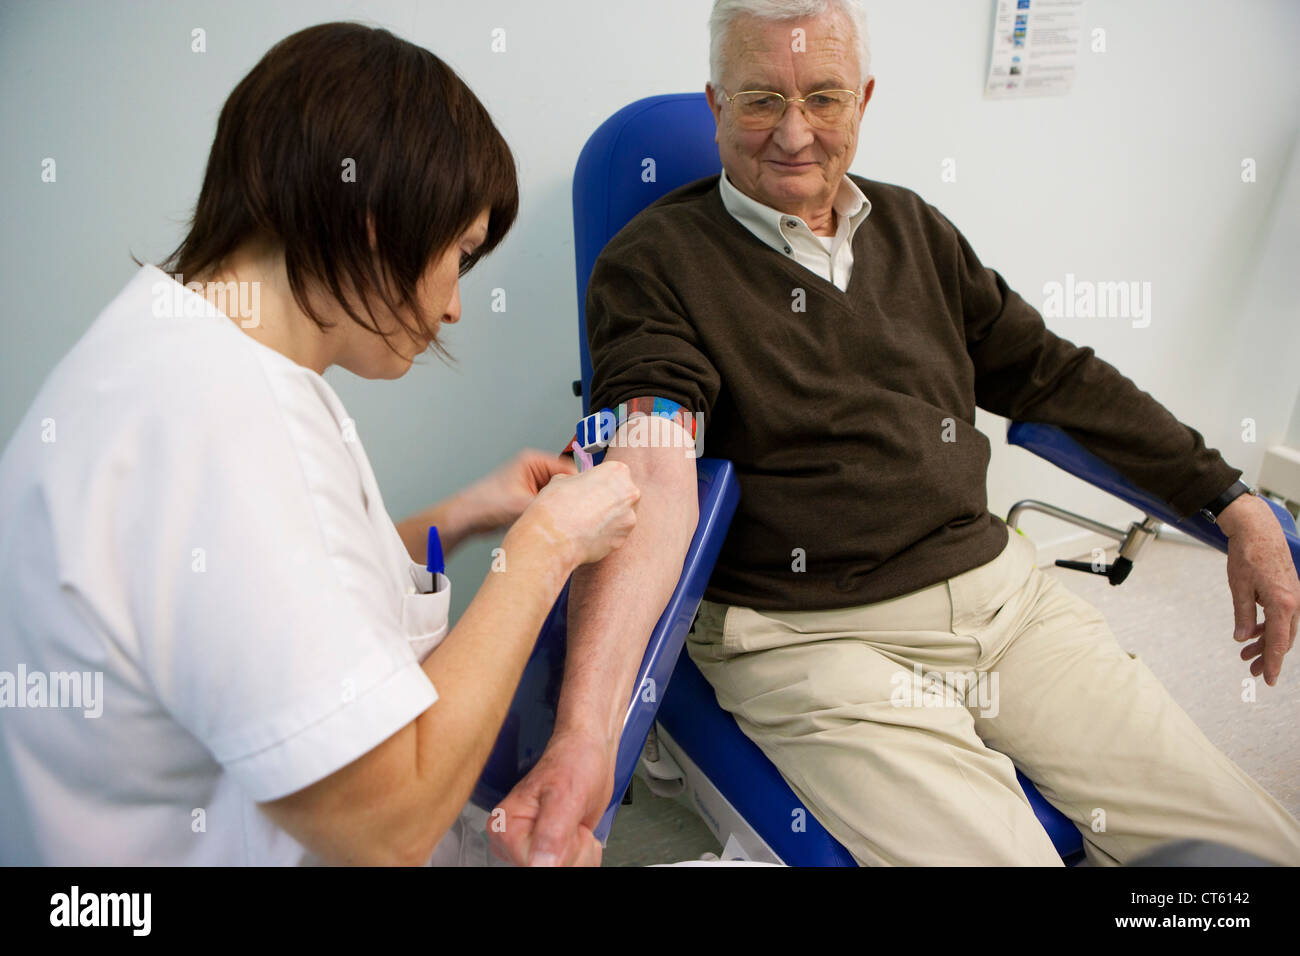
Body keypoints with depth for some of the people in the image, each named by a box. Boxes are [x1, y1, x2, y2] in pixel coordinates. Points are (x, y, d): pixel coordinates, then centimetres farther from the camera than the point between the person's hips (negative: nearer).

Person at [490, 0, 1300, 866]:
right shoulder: (655, 266, -6)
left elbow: (1054, 375, 18)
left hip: (1001, 589, 6)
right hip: (815, 636, -5)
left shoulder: (913, 228, 12)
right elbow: (648, 484, -22)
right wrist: (585, 734, -36)